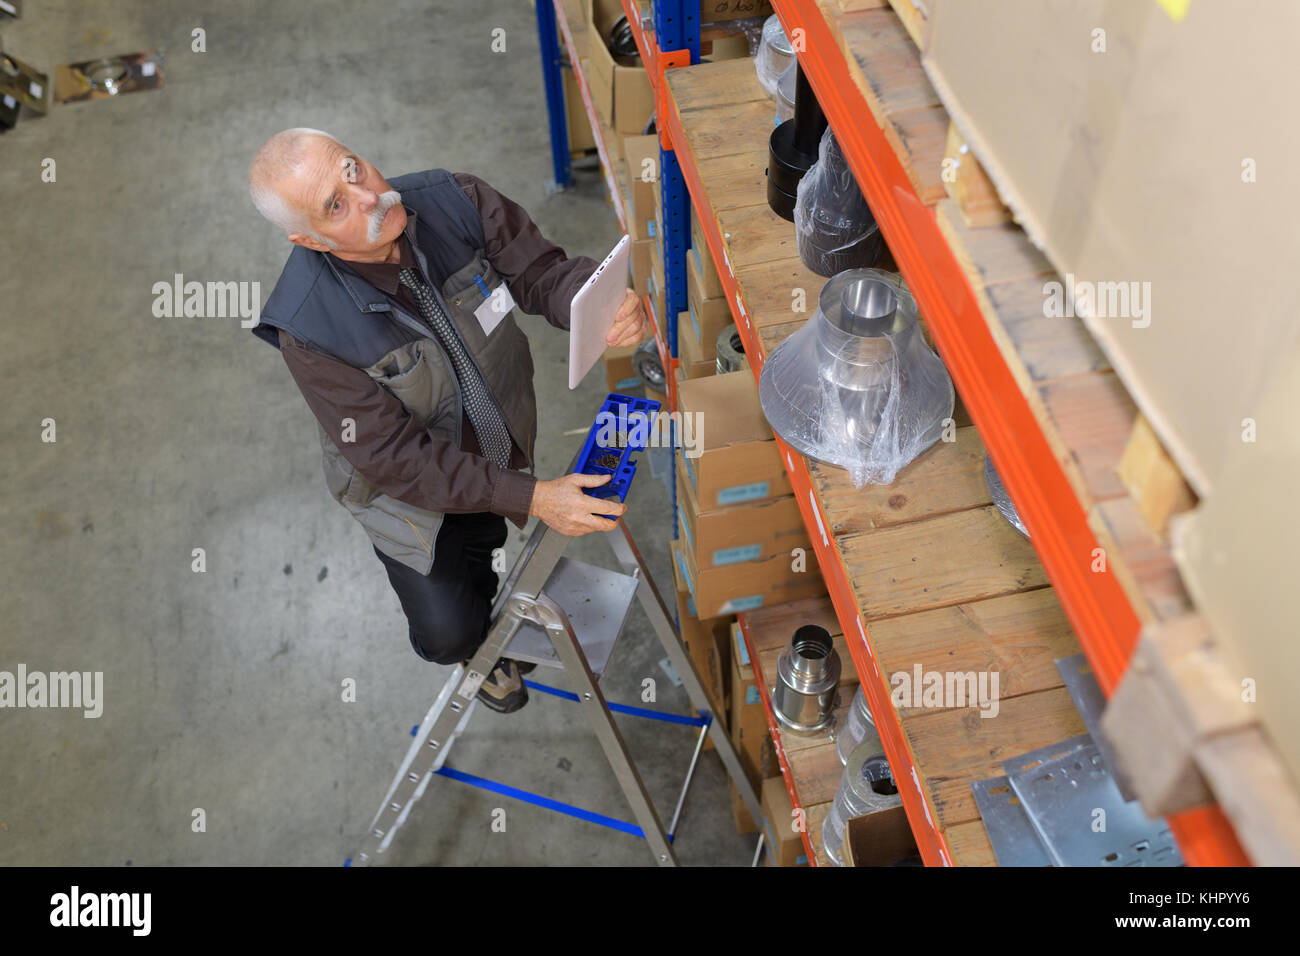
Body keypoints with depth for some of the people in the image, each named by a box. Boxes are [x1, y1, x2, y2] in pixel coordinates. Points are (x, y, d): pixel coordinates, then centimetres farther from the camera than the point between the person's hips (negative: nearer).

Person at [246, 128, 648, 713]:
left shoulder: (453, 202, -26)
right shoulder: (309, 329, -36)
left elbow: (543, 272, -19)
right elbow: (395, 457, -32)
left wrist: (605, 308, -44)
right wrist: (531, 496, -38)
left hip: (498, 442, 4)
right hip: (406, 484, -4)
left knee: (484, 548, 30)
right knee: (449, 633, -5)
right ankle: (477, 647, 34)